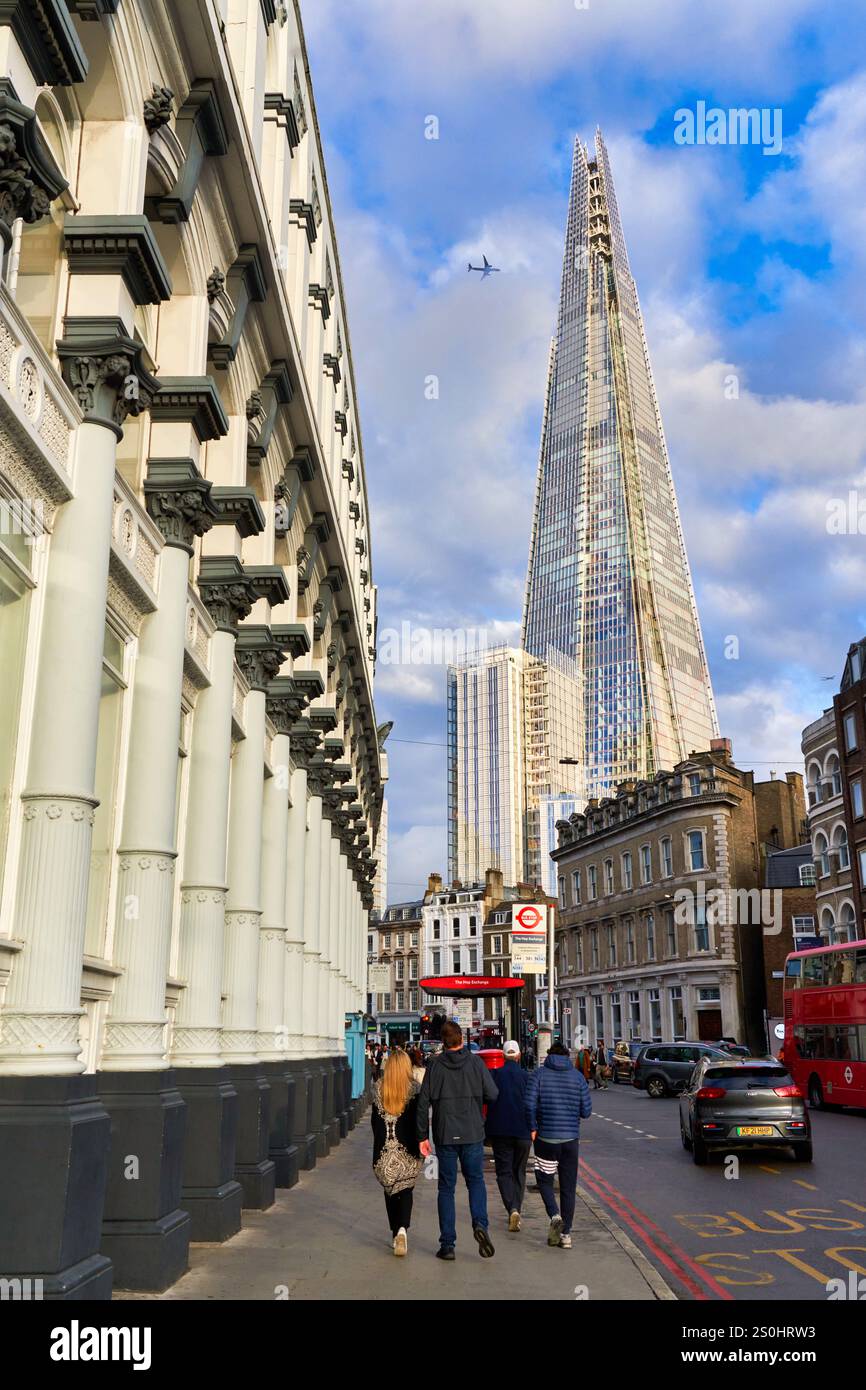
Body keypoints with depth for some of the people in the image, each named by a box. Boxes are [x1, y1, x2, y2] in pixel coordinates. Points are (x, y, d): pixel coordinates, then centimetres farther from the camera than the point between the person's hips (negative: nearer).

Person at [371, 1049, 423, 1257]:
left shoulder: (378, 1089, 1)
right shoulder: (414, 1088, -7)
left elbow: (374, 1120, 6)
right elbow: (419, 1120, -8)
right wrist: (420, 1145, 0)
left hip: (384, 1149, 2)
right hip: (407, 1150, -2)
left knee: (390, 1190, 15)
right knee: (405, 1190, 4)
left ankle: (395, 1234, 18)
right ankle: (403, 1228, -17)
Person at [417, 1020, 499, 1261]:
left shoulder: (434, 1065, -3)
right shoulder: (475, 1062, -3)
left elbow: (423, 1103, -4)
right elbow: (493, 1094, -5)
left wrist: (423, 1136, 1)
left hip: (444, 1136, 0)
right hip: (472, 1134, 0)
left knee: (446, 1188, 9)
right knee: (476, 1180, 17)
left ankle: (447, 1245, 7)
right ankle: (480, 1224, -6)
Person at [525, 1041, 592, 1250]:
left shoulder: (539, 1074, -2)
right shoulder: (578, 1076, 3)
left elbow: (530, 1105, -11)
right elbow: (586, 1111, 1)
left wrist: (533, 1128, 2)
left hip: (546, 1138, -2)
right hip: (571, 1138, 2)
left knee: (544, 1180, 14)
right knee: (568, 1187, 11)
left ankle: (555, 1216, -9)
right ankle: (566, 1233, 10)